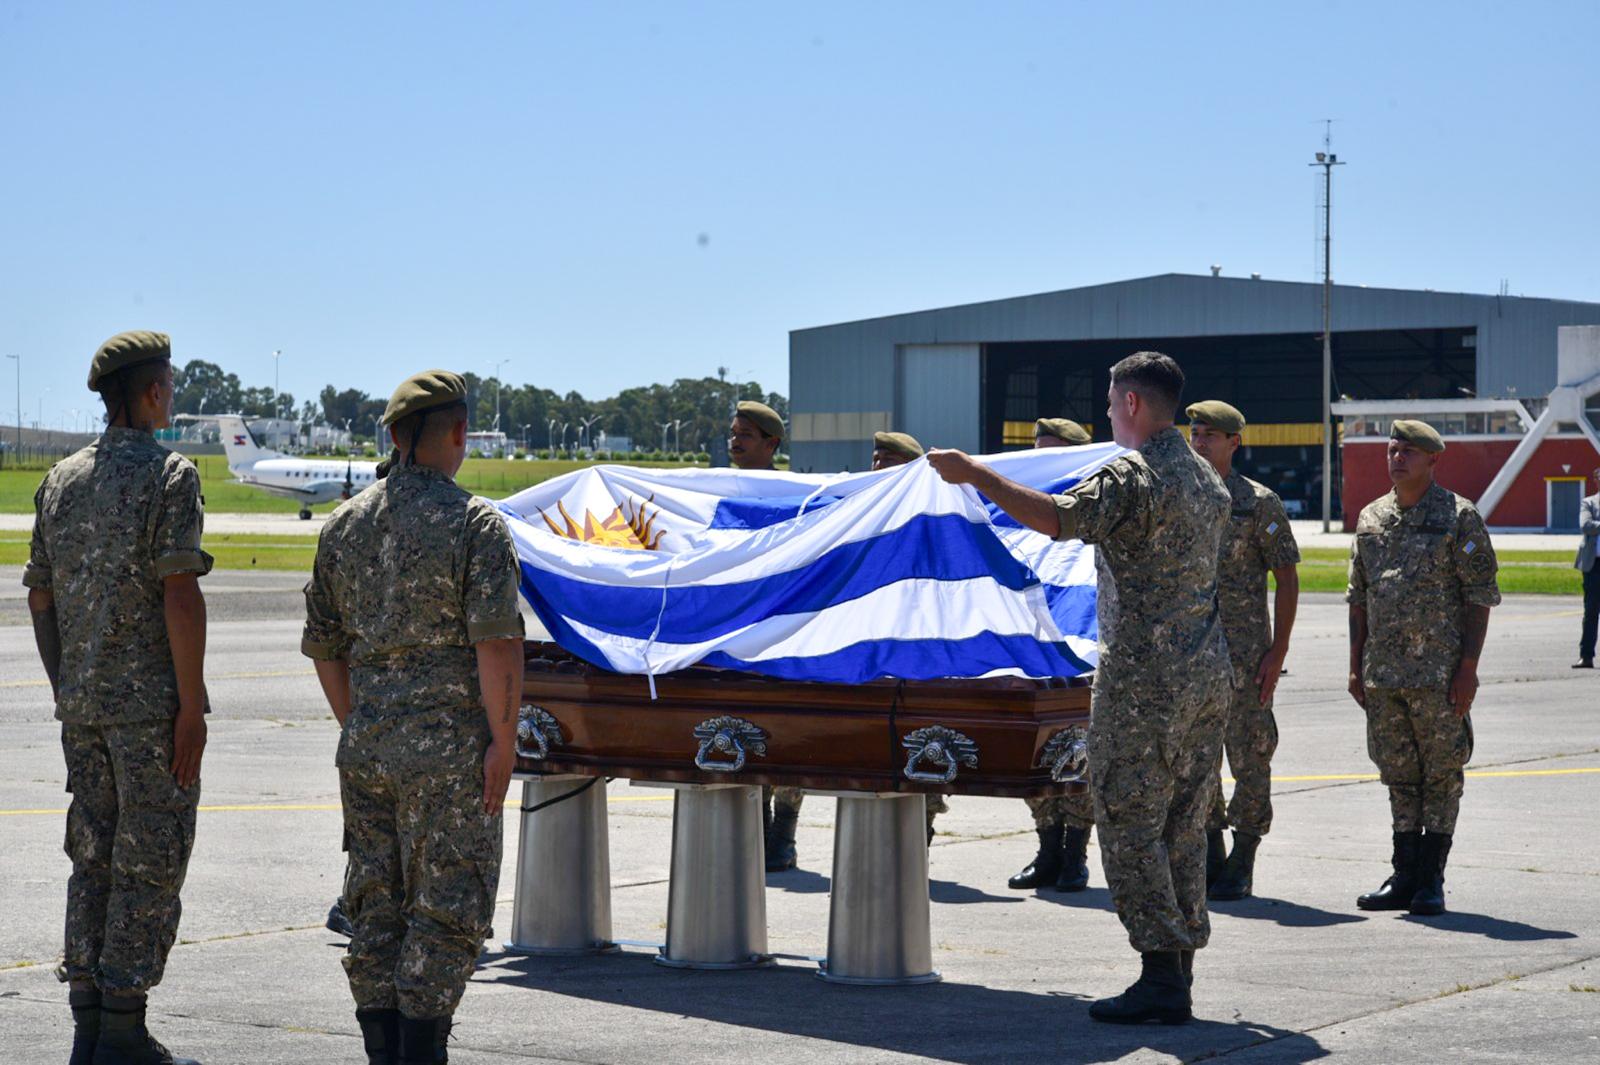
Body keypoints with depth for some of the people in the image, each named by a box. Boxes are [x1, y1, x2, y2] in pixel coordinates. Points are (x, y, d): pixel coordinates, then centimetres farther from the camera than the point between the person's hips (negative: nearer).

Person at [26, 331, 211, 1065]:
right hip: (151, 703, -7)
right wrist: (192, 708, -15)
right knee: (150, 865, -1)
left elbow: (40, 597, 13)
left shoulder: (61, 481, 10)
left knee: (93, 859, 12)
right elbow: (180, 596, -17)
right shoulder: (168, 475, -10)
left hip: (82, 703, 7)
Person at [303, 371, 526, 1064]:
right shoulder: (475, 523, -9)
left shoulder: (344, 525, 11)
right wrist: (502, 742, -12)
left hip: (365, 747, 6)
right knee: (449, 910, 0)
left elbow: (323, 645, 16)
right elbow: (497, 642, -17)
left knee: (376, 910, 12)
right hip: (448, 747, -6)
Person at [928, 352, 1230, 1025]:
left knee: (1129, 825, -4)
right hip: (1208, 678, 9)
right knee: (1184, 830, 10)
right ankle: (1179, 974, 12)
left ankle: (1160, 980, -8)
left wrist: (975, 475, -22)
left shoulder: (1131, 476, -13)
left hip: (1144, 680, -9)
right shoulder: (1207, 479, 15)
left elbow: (1059, 518, -27)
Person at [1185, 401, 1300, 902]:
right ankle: (1210, 857, 17)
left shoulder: (1259, 503, -4)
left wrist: (1278, 652, -11)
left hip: (1244, 649, -5)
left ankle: (1242, 865, 5)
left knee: (1249, 756, -1)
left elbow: (1287, 579, -4)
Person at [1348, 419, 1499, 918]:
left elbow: (1479, 596, -7)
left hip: (1440, 671, -5)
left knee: (1441, 774, 1)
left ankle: (1431, 881, 6)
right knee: (1399, 774, 9)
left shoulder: (1459, 517, -5)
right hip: (1383, 672, 5)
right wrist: (1356, 666, 10)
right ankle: (1404, 876, 16)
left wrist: (1468, 669, -13)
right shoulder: (1371, 519, 11)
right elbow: (1359, 597, 16)